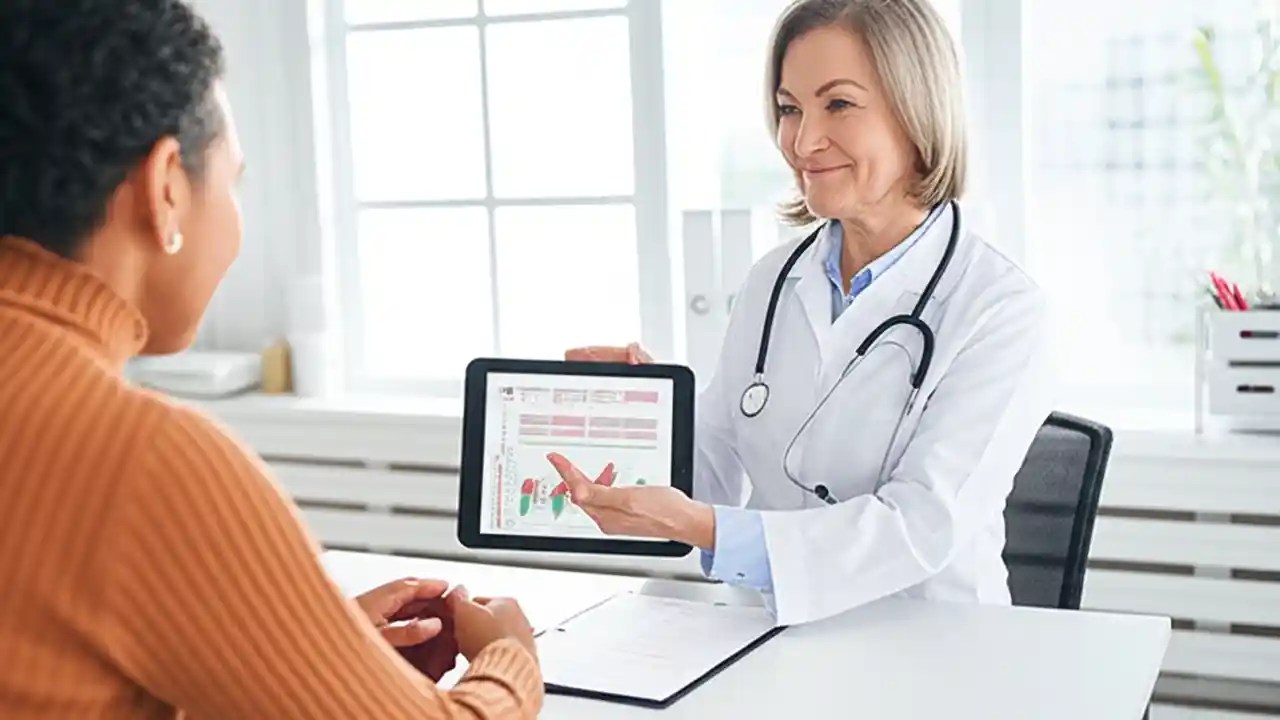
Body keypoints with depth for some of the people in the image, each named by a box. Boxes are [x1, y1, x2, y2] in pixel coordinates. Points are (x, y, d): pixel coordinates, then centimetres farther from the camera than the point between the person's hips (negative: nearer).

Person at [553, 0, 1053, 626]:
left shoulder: (999, 305, -10)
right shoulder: (773, 281, 6)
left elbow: (922, 527, -19)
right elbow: (717, 477, 8)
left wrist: (705, 528, -29)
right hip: (779, 642, 5)